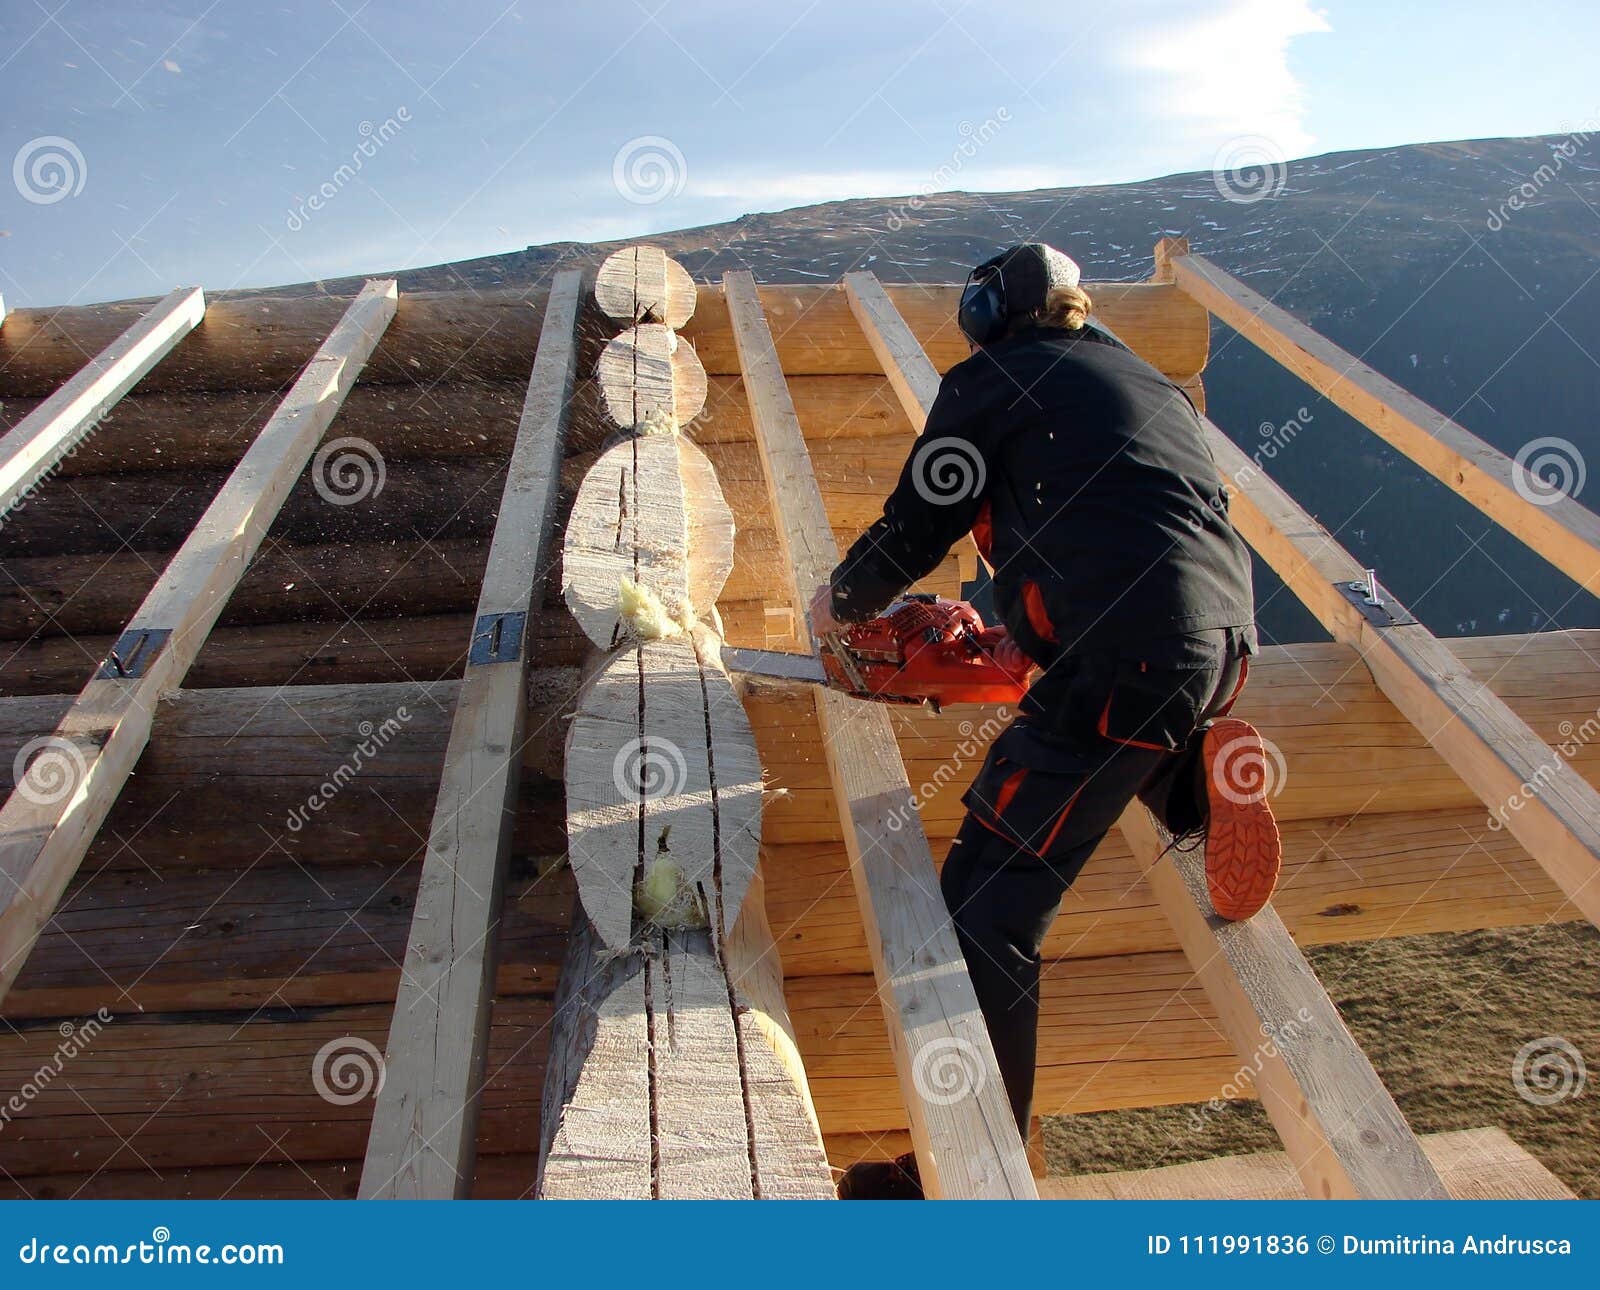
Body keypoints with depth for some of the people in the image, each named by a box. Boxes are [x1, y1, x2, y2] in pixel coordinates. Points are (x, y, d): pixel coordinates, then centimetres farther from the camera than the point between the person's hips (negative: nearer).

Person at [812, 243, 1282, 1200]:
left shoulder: (992, 381, 8)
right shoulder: (1151, 384, 28)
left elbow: (916, 530, 10)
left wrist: (838, 604, 29)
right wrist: (1029, 639, 38)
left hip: (1128, 662, -8)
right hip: (1227, 644, 8)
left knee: (988, 914, -4)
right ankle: (1193, 776, 11)